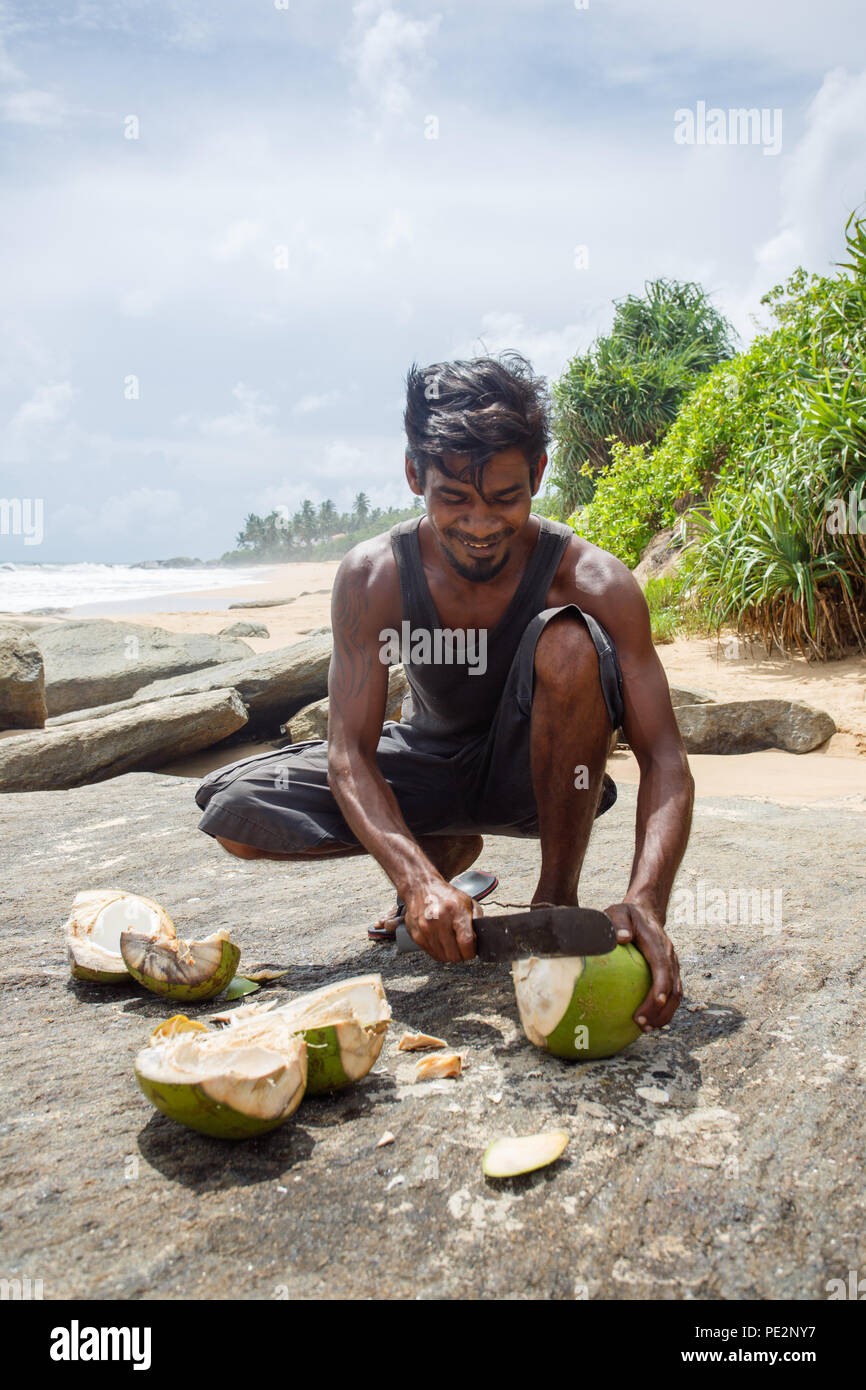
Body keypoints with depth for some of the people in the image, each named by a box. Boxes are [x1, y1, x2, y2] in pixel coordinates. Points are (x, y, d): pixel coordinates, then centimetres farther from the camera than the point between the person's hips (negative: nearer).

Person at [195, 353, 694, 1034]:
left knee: (568, 642, -35)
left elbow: (665, 761, -27)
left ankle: (559, 899, -16)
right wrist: (418, 878, -42)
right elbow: (350, 753, -24)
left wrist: (645, 900, -45)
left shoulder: (593, 581, -25)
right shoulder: (373, 576, -21)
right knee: (233, 808, -16)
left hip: (537, 770, -2)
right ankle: (450, 853, 7)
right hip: (430, 767, 3)